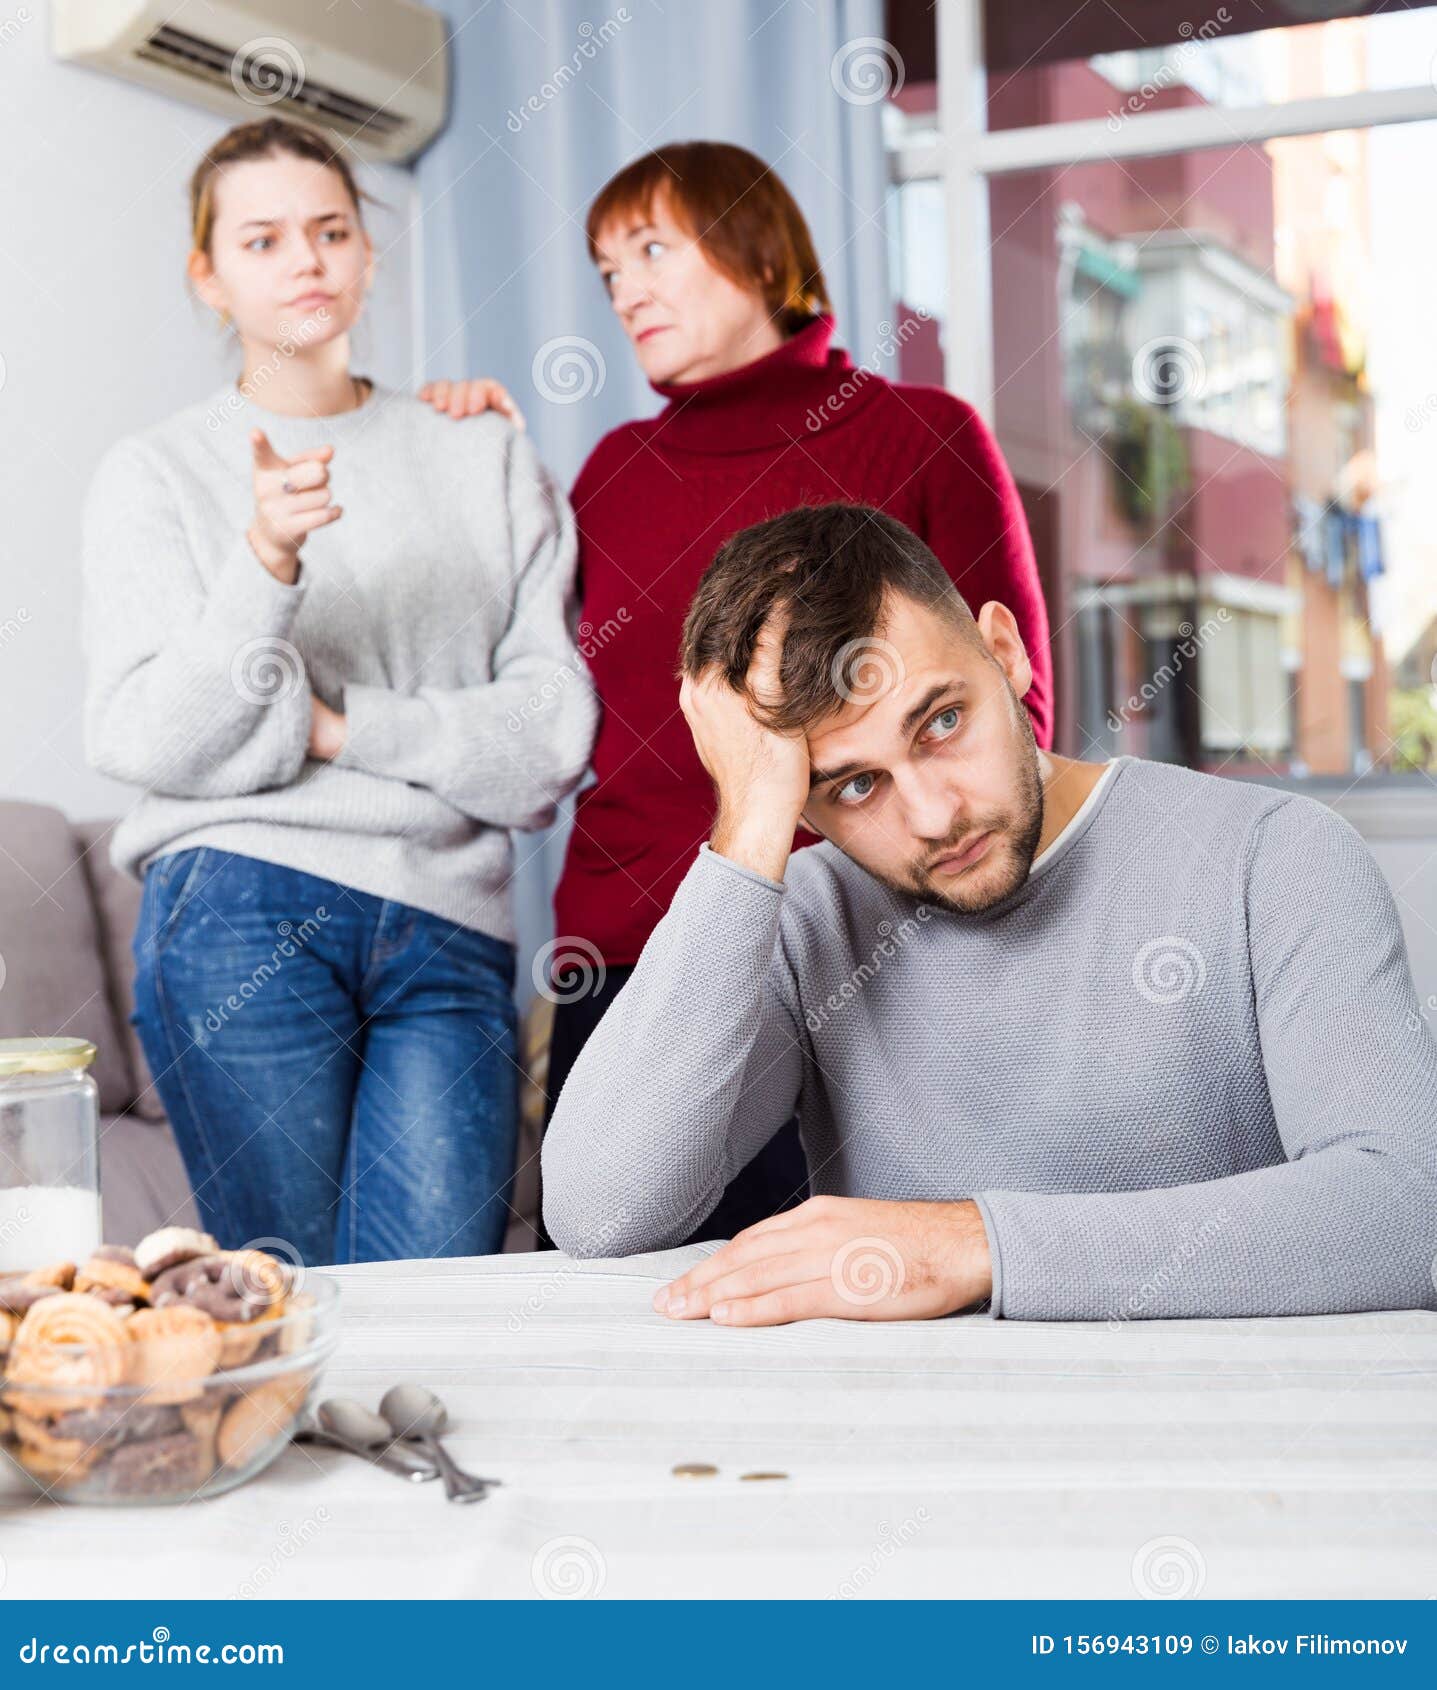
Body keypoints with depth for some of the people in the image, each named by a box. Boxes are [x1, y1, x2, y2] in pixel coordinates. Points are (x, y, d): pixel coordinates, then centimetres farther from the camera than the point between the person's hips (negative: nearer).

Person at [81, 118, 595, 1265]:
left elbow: (557, 728, 6)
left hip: (452, 930, 2)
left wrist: (344, 725, -4)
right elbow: (141, 739, -1)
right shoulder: (155, 473, 12)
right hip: (242, 913, -1)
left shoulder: (486, 455, 15)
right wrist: (267, 562, -14)